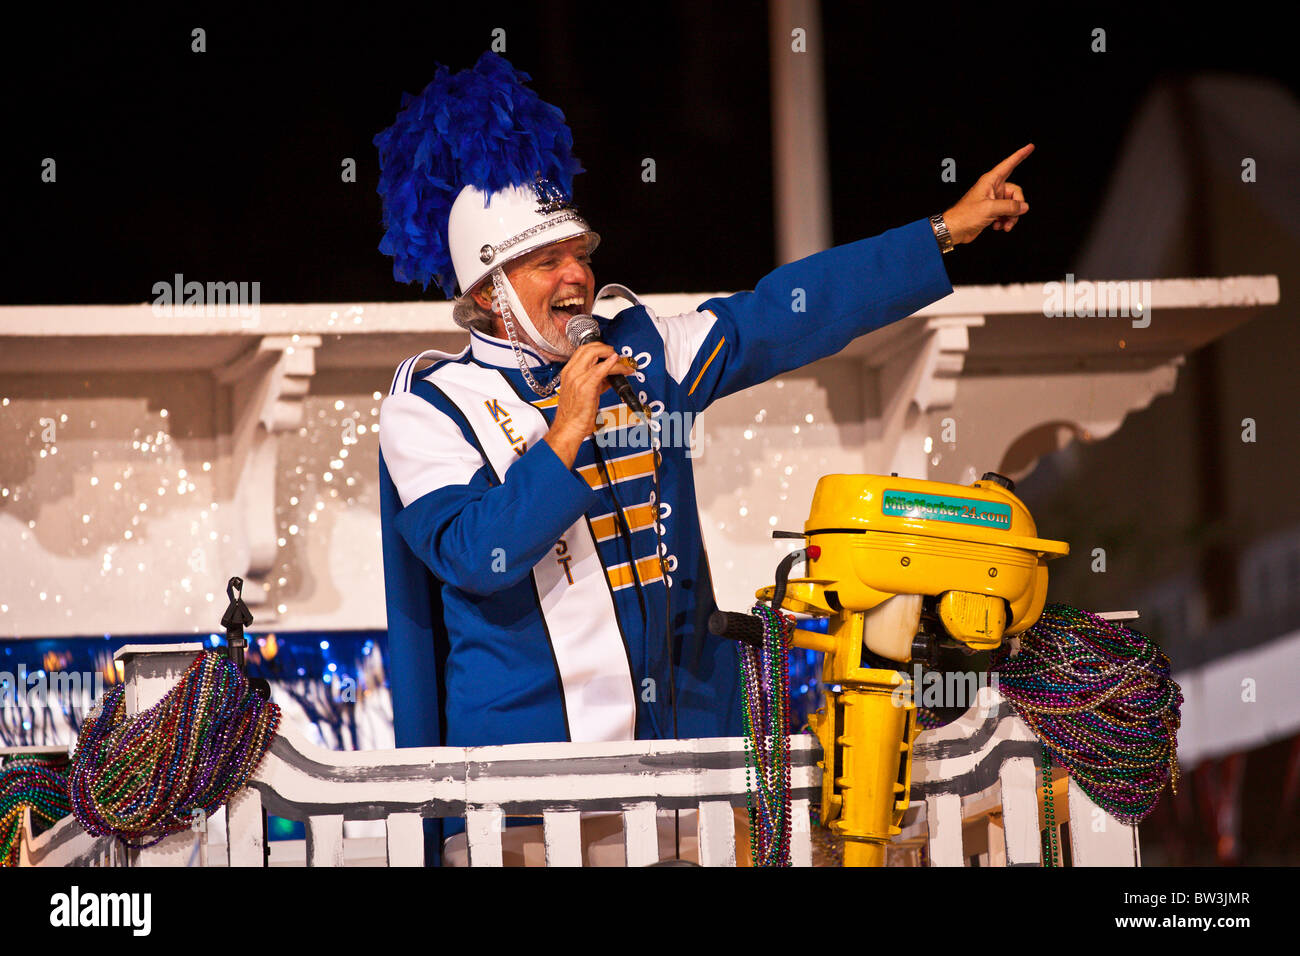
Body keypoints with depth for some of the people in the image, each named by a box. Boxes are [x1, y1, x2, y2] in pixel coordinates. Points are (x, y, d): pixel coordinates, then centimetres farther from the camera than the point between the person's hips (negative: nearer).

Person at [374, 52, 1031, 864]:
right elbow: (472, 554, -16)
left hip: (681, 729, 4)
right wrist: (566, 434, -21)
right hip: (530, 745, -4)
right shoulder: (430, 406, -4)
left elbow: (783, 317, 8)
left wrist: (946, 233, 6)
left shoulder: (639, 353, 10)